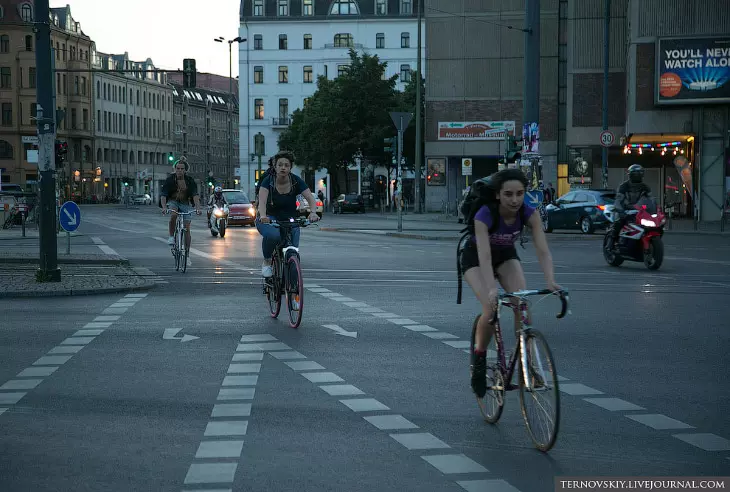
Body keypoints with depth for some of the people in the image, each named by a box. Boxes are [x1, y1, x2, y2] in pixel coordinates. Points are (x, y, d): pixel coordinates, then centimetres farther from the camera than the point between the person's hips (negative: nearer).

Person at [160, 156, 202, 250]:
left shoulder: (189, 180, -13)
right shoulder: (170, 179, -15)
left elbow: (195, 195, -22)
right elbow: (163, 195, -22)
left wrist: (198, 208, -38)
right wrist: (164, 207, -39)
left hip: (185, 203, 1)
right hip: (173, 202, -1)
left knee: (187, 228, -7)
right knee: (173, 215, -35)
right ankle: (171, 237, -17)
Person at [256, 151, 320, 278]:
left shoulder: (296, 181, -9)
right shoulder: (268, 180, -14)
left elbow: (311, 198, -19)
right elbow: (262, 201, -29)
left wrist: (313, 212, -40)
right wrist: (263, 216, -49)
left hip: (290, 219, 2)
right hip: (269, 218, -2)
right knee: (272, 234, -37)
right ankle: (267, 261, -9)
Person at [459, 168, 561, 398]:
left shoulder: (529, 214, -27)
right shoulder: (484, 215, -36)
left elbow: (543, 250, -32)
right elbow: (484, 255, -44)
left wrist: (550, 281, -49)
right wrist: (492, 289, -58)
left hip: (506, 255, 3)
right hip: (475, 257, -3)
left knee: (522, 304, -19)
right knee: (492, 308, -24)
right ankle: (479, 360, 0)